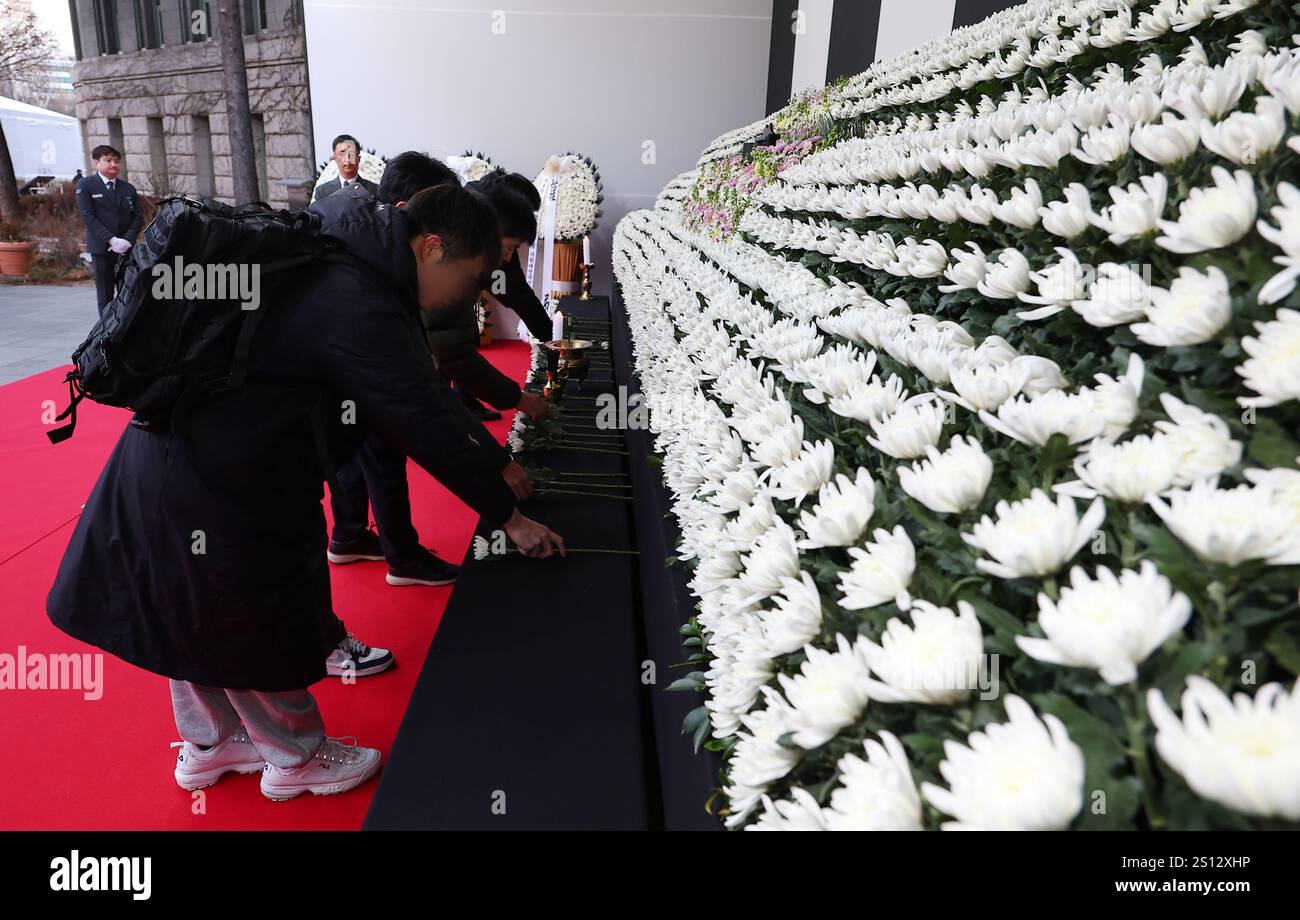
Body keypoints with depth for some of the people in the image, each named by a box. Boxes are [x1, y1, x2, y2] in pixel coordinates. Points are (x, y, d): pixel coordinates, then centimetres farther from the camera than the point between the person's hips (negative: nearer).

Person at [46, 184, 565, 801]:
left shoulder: (341, 264, 5)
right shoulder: (358, 308, -26)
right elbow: (428, 425, -23)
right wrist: (510, 517, -13)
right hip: (216, 485, -10)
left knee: (200, 616, 23)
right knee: (257, 626, 9)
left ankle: (210, 743, 44)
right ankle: (297, 760, 31)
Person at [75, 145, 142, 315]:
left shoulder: (128, 188, 14)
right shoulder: (85, 186, 3)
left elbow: (138, 218, 7)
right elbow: (88, 216, -7)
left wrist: (127, 240, -10)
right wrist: (111, 240, -18)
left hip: (127, 248, 2)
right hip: (101, 249, -2)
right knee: (105, 296, 1)